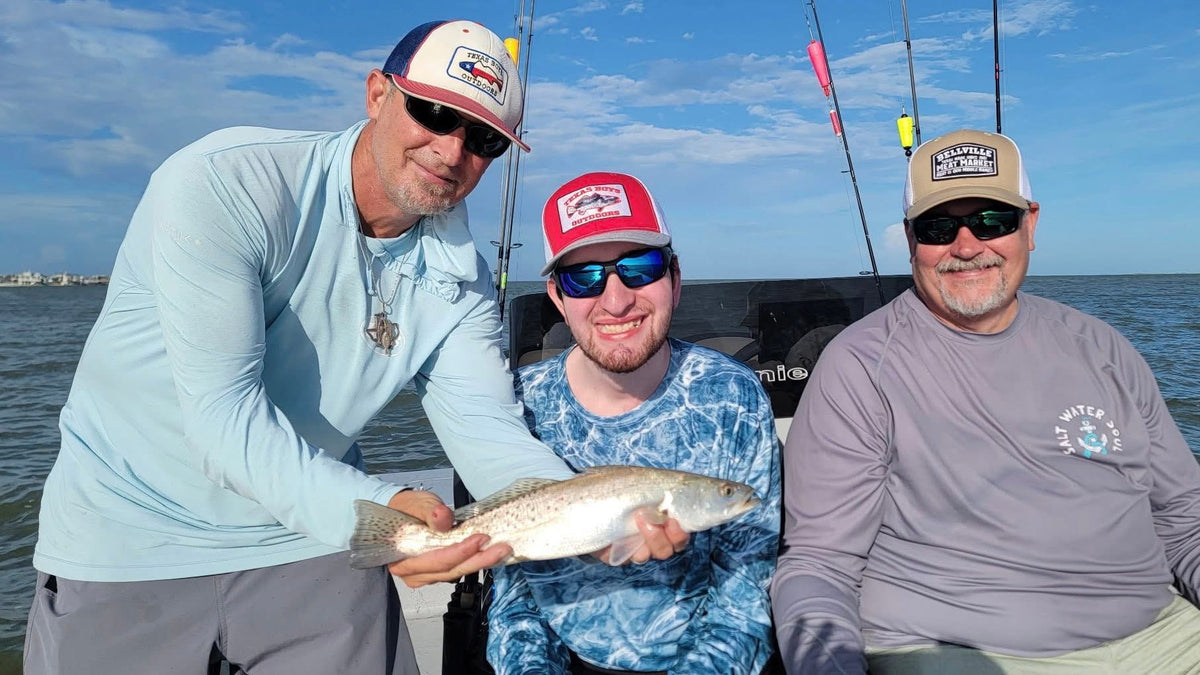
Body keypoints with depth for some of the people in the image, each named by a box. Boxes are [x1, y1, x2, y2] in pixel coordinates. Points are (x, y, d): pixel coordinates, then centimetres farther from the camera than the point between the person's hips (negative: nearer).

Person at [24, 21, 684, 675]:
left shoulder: (456, 276, -7)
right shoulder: (221, 183, -21)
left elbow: (486, 432, -14)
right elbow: (221, 412, -27)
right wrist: (368, 508, -41)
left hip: (315, 535, 4)